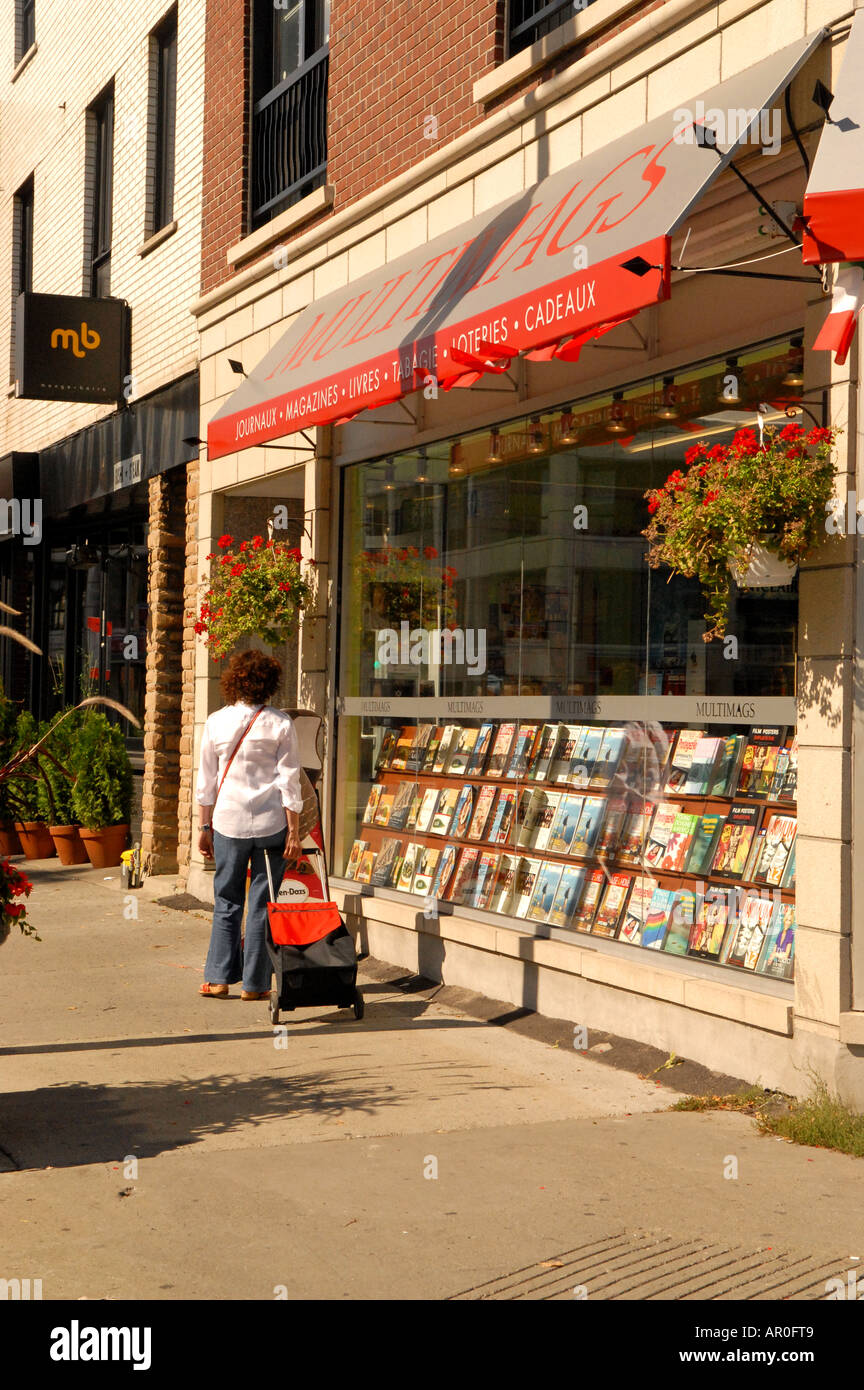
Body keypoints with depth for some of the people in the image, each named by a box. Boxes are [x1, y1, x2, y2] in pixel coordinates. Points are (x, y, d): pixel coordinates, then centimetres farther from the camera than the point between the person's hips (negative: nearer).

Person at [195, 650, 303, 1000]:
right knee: (262, 904, 6)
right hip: (271, 824, -1)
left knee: (226, 902, 13)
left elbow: (206, 781, 5)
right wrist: (294, 833, -1)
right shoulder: (280, 724, -4)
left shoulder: (216, 722, 1)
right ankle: (255, 983, 10)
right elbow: (289, 781, -5)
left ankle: (218, 978, 11)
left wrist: (204, 827, 13)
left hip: (229, 822, 1)